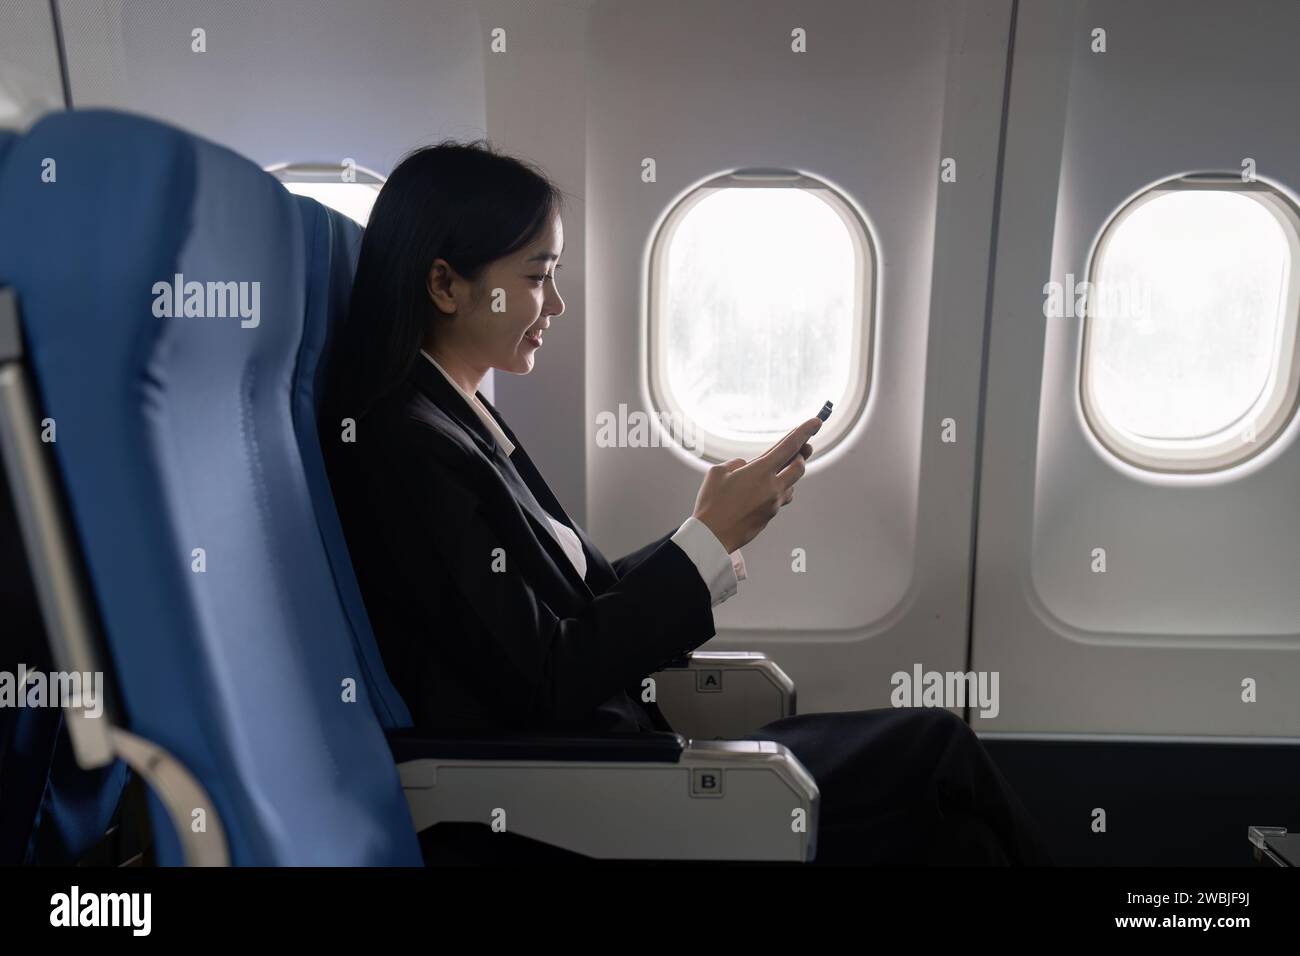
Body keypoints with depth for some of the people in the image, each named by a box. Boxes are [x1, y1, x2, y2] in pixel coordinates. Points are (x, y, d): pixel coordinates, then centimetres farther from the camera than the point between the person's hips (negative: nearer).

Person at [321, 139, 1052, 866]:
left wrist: (716, 534, -6)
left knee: (935, 745, 4)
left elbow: (580, 592, 7)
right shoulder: (409, 449, -20)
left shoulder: (462, 417, 7)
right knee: (939, 749, -2)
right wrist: (710, 537, -16)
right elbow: (549, 684, -20)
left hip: (606, 742, 8)